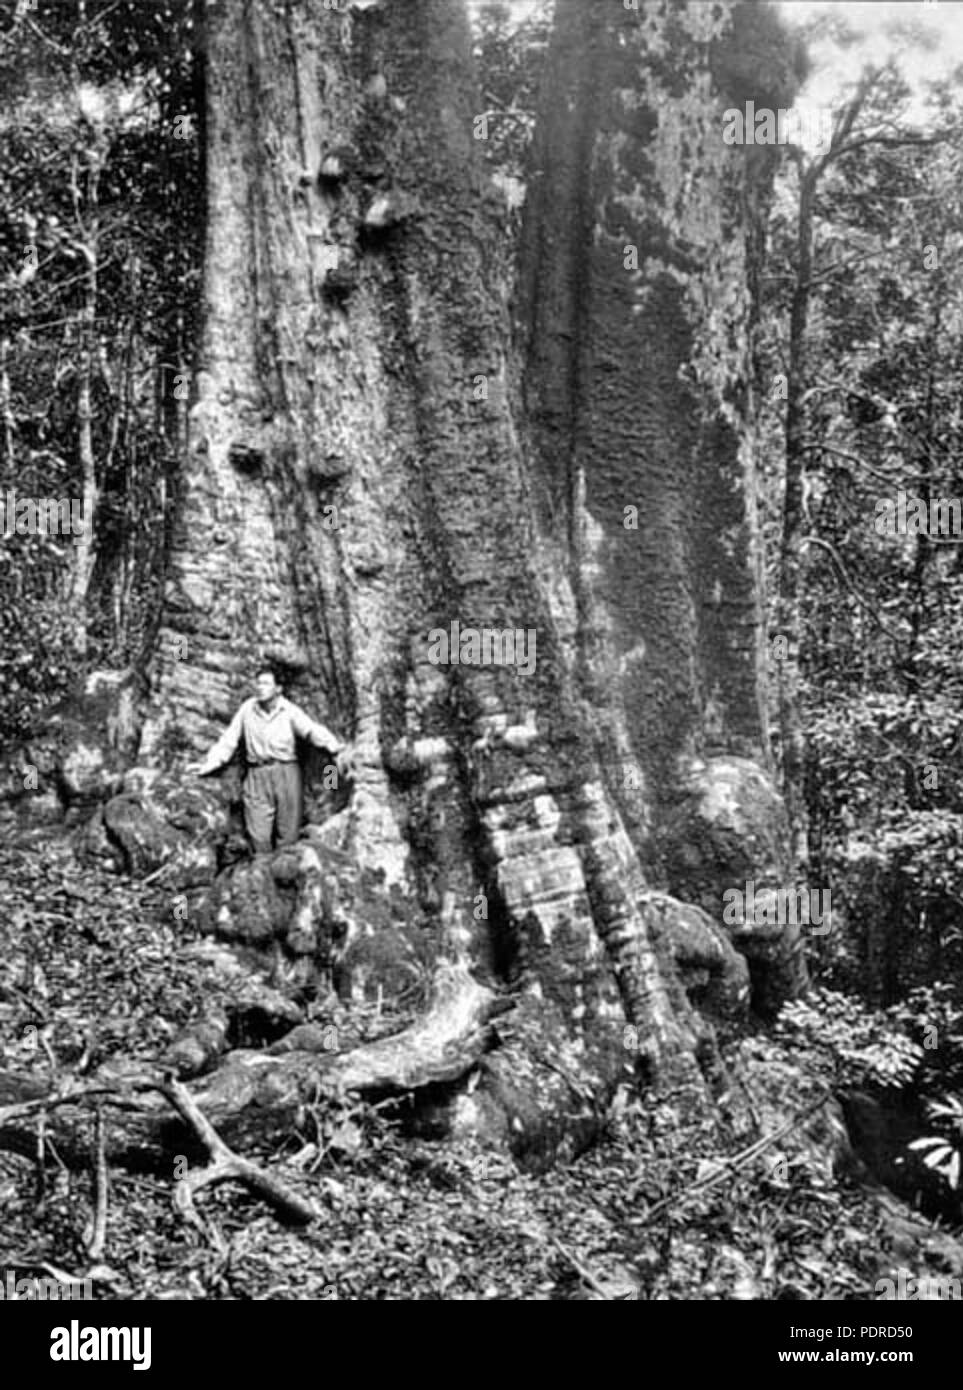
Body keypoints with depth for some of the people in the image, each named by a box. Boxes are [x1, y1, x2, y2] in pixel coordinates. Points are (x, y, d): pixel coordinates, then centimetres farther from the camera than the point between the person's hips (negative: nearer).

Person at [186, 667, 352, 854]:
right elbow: (228, 740, 11)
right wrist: (208, 765, 6)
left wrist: (337, 749, -34)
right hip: (257, 774, 2)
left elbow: (313, 731, -17)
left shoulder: (290, 711, -3)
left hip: (286, 771, -1)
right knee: (258, 834, -1)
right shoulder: (247, 709, 4)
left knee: (288, 834, 3)